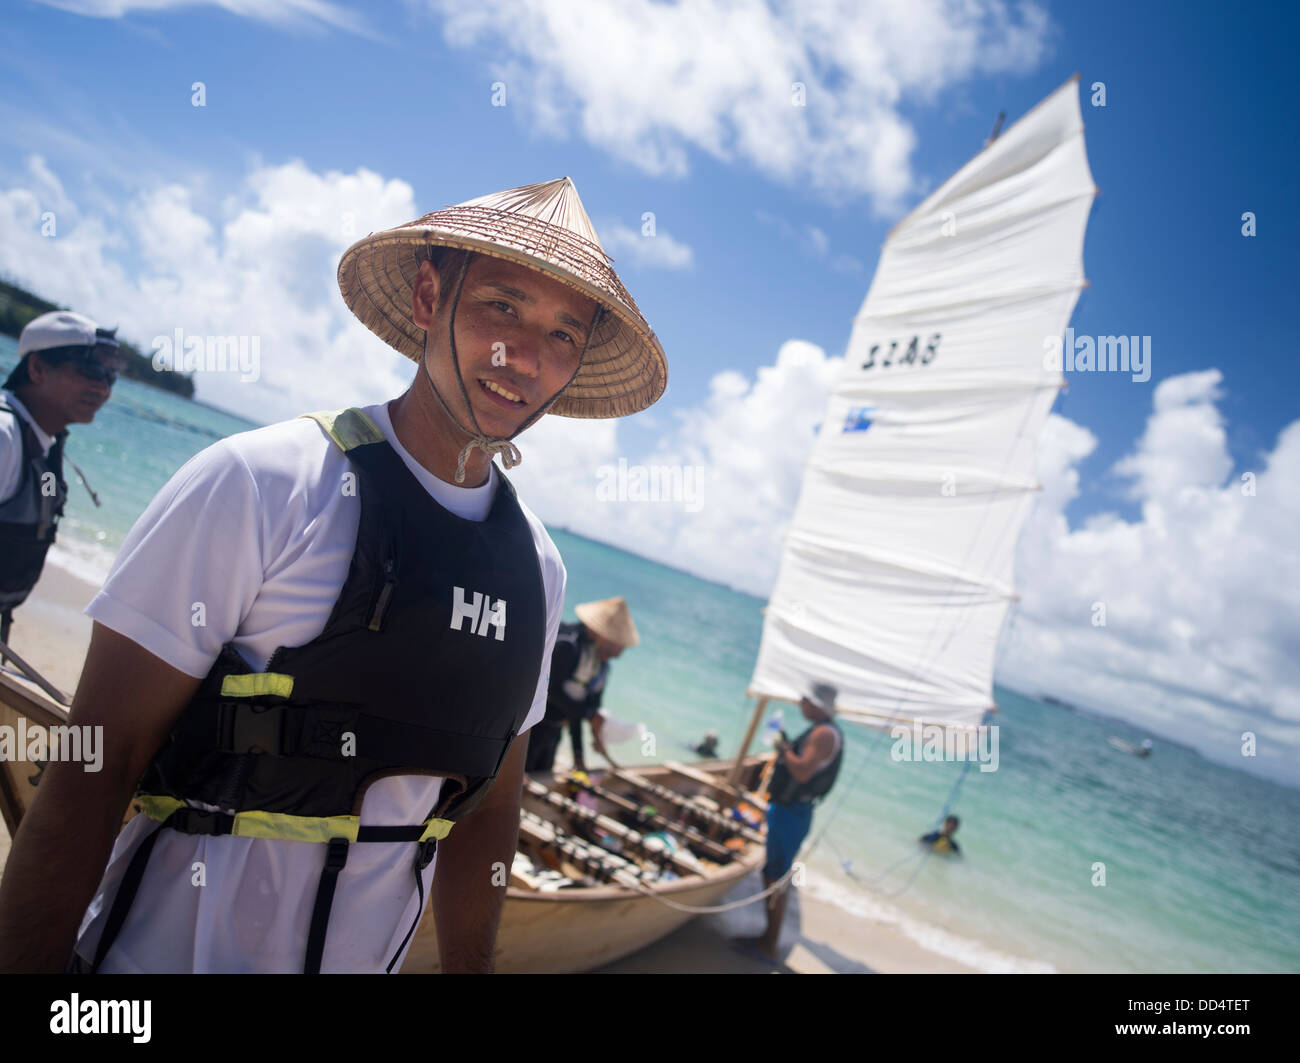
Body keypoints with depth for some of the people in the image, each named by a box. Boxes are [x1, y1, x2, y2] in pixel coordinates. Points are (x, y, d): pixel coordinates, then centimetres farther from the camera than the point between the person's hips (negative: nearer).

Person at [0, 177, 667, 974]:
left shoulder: (539, 569, -1)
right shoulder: (258, 485, -18)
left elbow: (487, 802, 7)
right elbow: (94, 768, -17)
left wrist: (470, 967, 10)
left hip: (364, 957, 5)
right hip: (172, 950, -5)